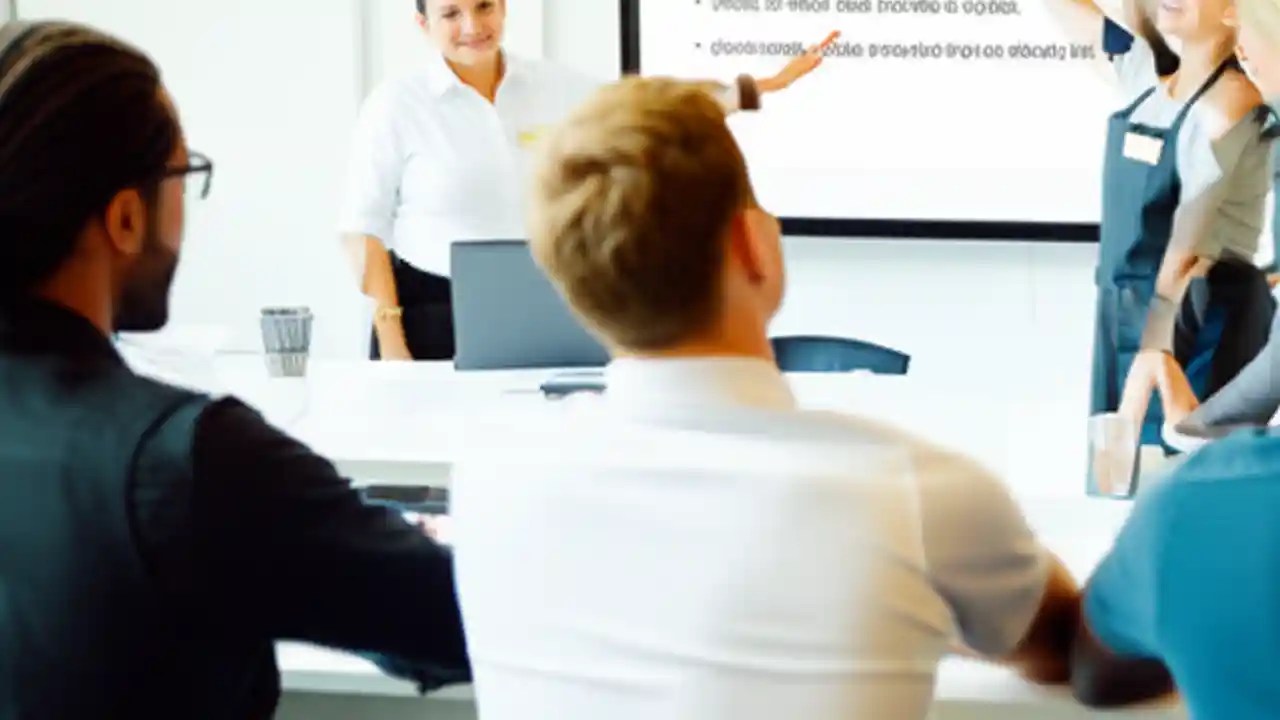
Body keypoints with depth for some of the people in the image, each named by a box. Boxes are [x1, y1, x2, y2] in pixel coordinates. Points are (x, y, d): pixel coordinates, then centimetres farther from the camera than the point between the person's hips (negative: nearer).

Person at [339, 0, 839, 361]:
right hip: (433, 318, -3)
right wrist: (389, 337, -10)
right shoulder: (397, 105, -6)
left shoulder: (551, 87, 5)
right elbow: (364, 228, -4)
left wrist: (763, 86, 8)